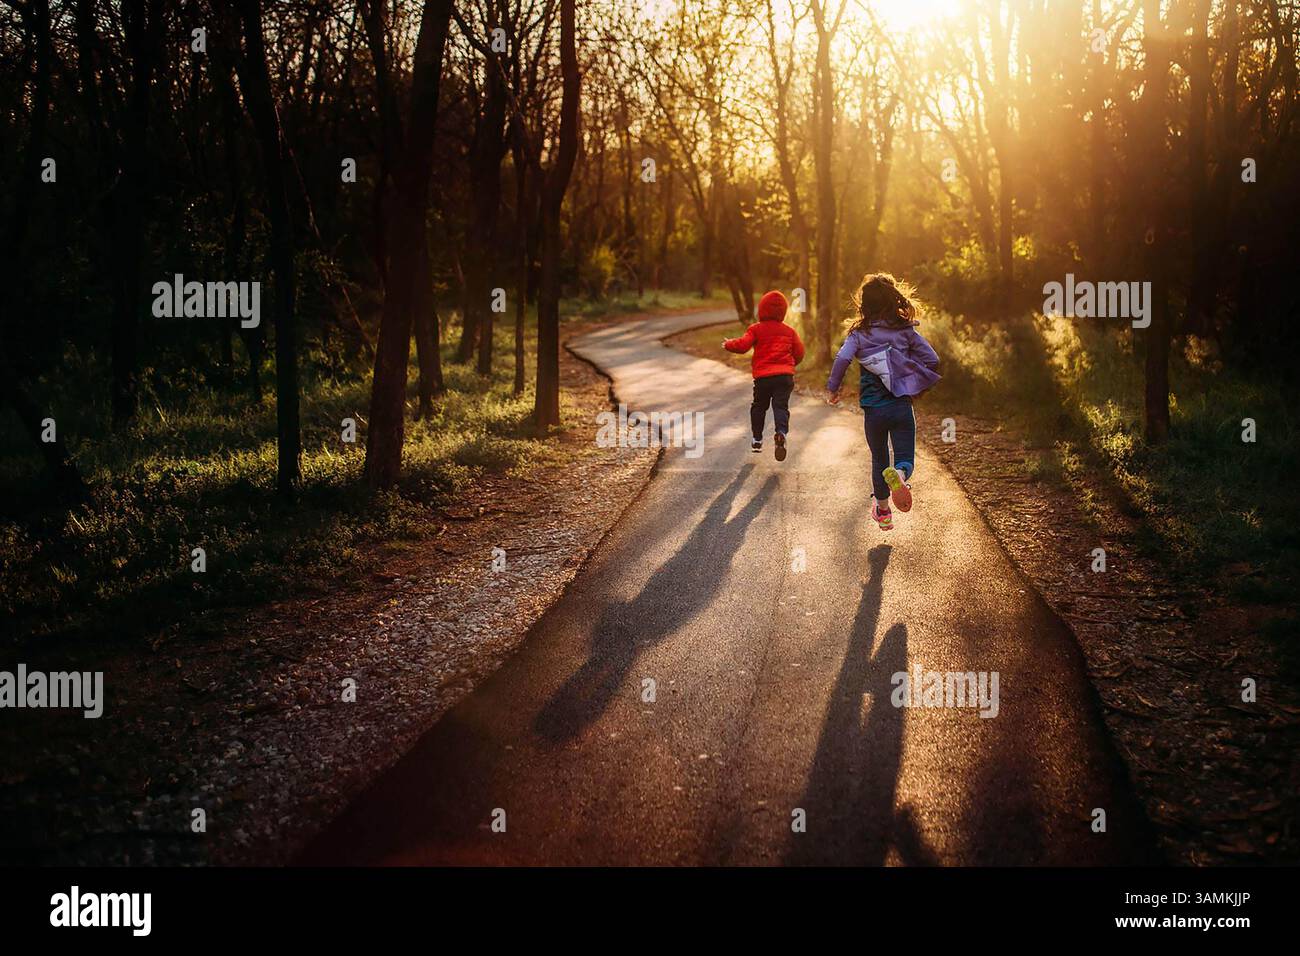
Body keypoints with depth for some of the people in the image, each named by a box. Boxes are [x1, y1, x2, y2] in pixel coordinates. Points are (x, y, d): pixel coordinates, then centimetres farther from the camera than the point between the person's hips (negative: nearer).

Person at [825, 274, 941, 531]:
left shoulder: (859, 333, -3)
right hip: (901, 406, -1)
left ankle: (882, 511, 31)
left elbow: (842, 359, -18)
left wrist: (832, 389, -4)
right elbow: (932, 360, -2)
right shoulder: (906, 331, 0)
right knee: (905, 459, 2)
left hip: (873, 410, 1)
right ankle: (898, 475, -34)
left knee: (879, 459, 20)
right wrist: (917, 385, 13)